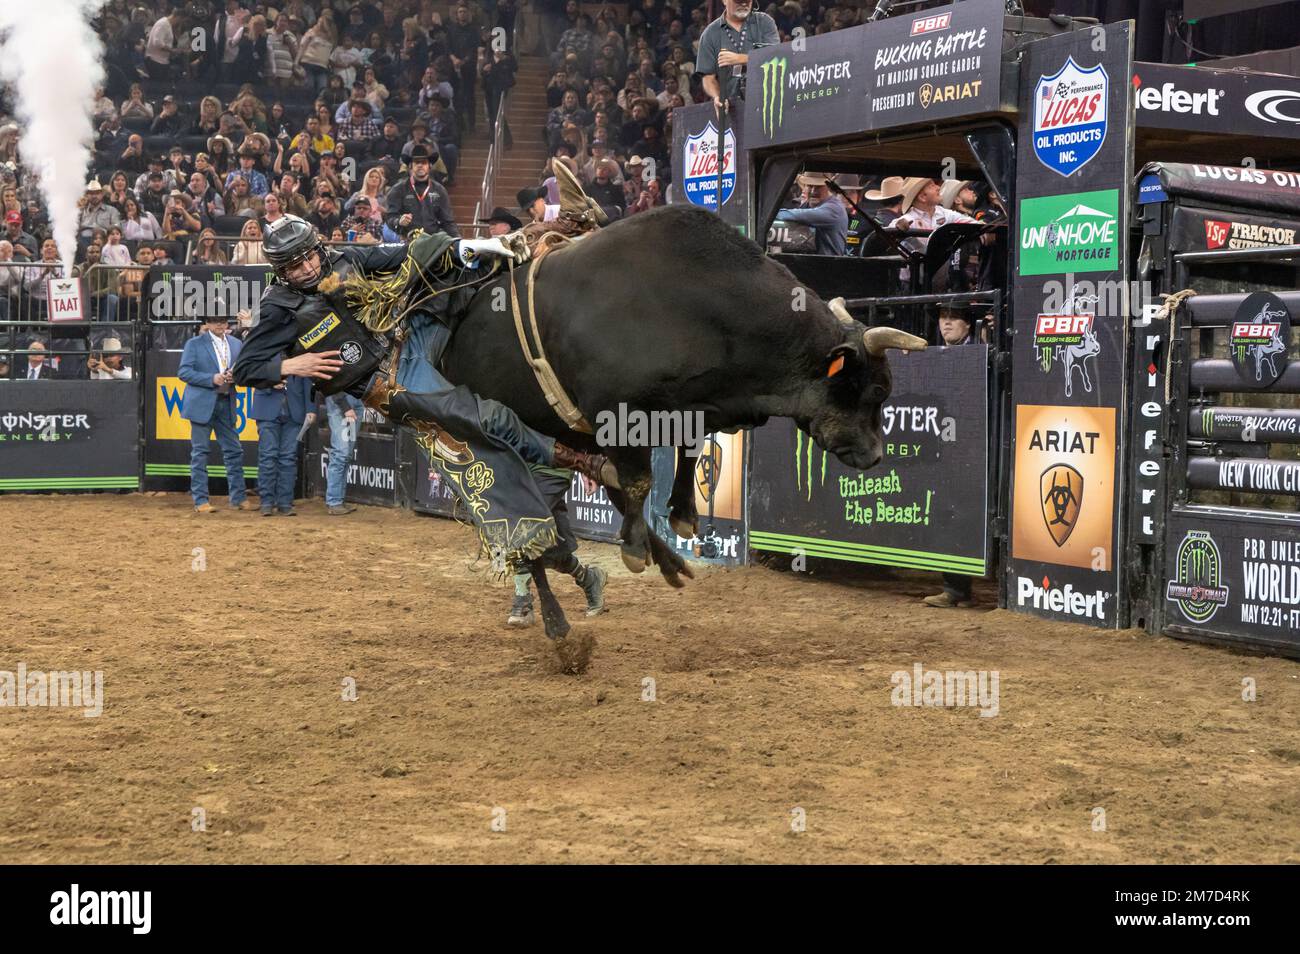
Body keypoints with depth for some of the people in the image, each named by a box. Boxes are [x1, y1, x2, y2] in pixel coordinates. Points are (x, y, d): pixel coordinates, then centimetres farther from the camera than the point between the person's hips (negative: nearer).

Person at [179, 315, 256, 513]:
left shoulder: (236, 345, 12)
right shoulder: (194, 344, 0)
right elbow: (184, 372, -6)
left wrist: (235, 377, -7)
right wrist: (212, 379, -16)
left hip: (226, 404, 4)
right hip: (202, 404, -4)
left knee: (233, 451, 5)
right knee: (200, 452, -1)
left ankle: (239, 497, 13)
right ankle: (200, 500, 3)